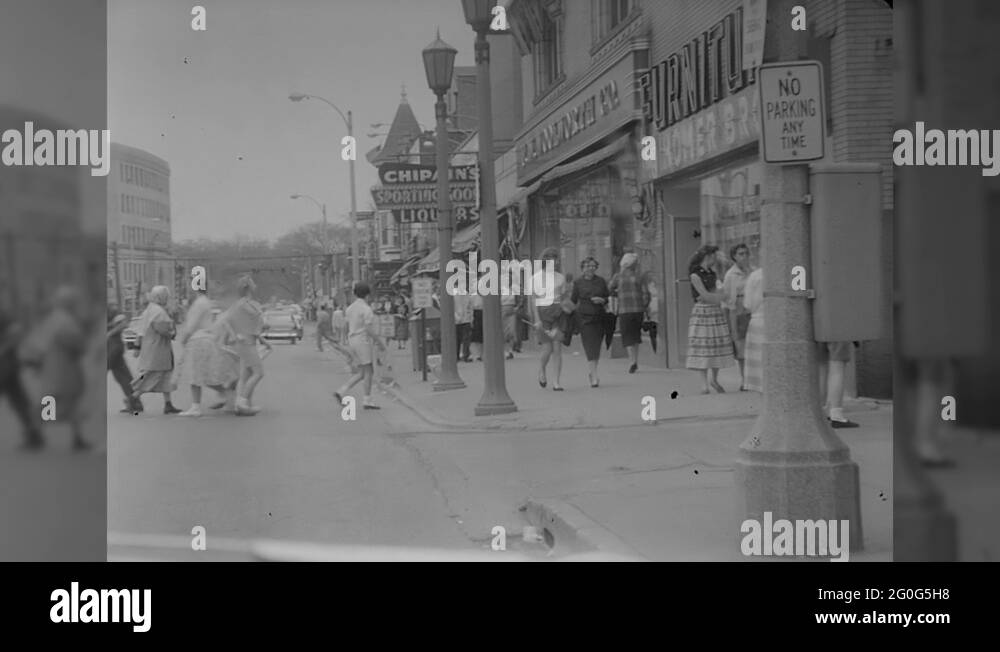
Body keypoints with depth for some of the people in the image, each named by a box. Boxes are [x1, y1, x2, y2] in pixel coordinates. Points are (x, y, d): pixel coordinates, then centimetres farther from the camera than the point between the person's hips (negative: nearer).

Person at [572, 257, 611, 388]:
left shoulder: (601, 281, 7)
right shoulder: (578, 283, 2)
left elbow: (608, 298, 11)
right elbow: (573, 300, 5)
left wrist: (602, 300, -8)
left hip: (599, 317, 3)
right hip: (584, 318, -3)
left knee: (597, 347, 8)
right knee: (590, 347, -11)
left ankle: (592, 372, 28)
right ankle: (594, 377, -12)